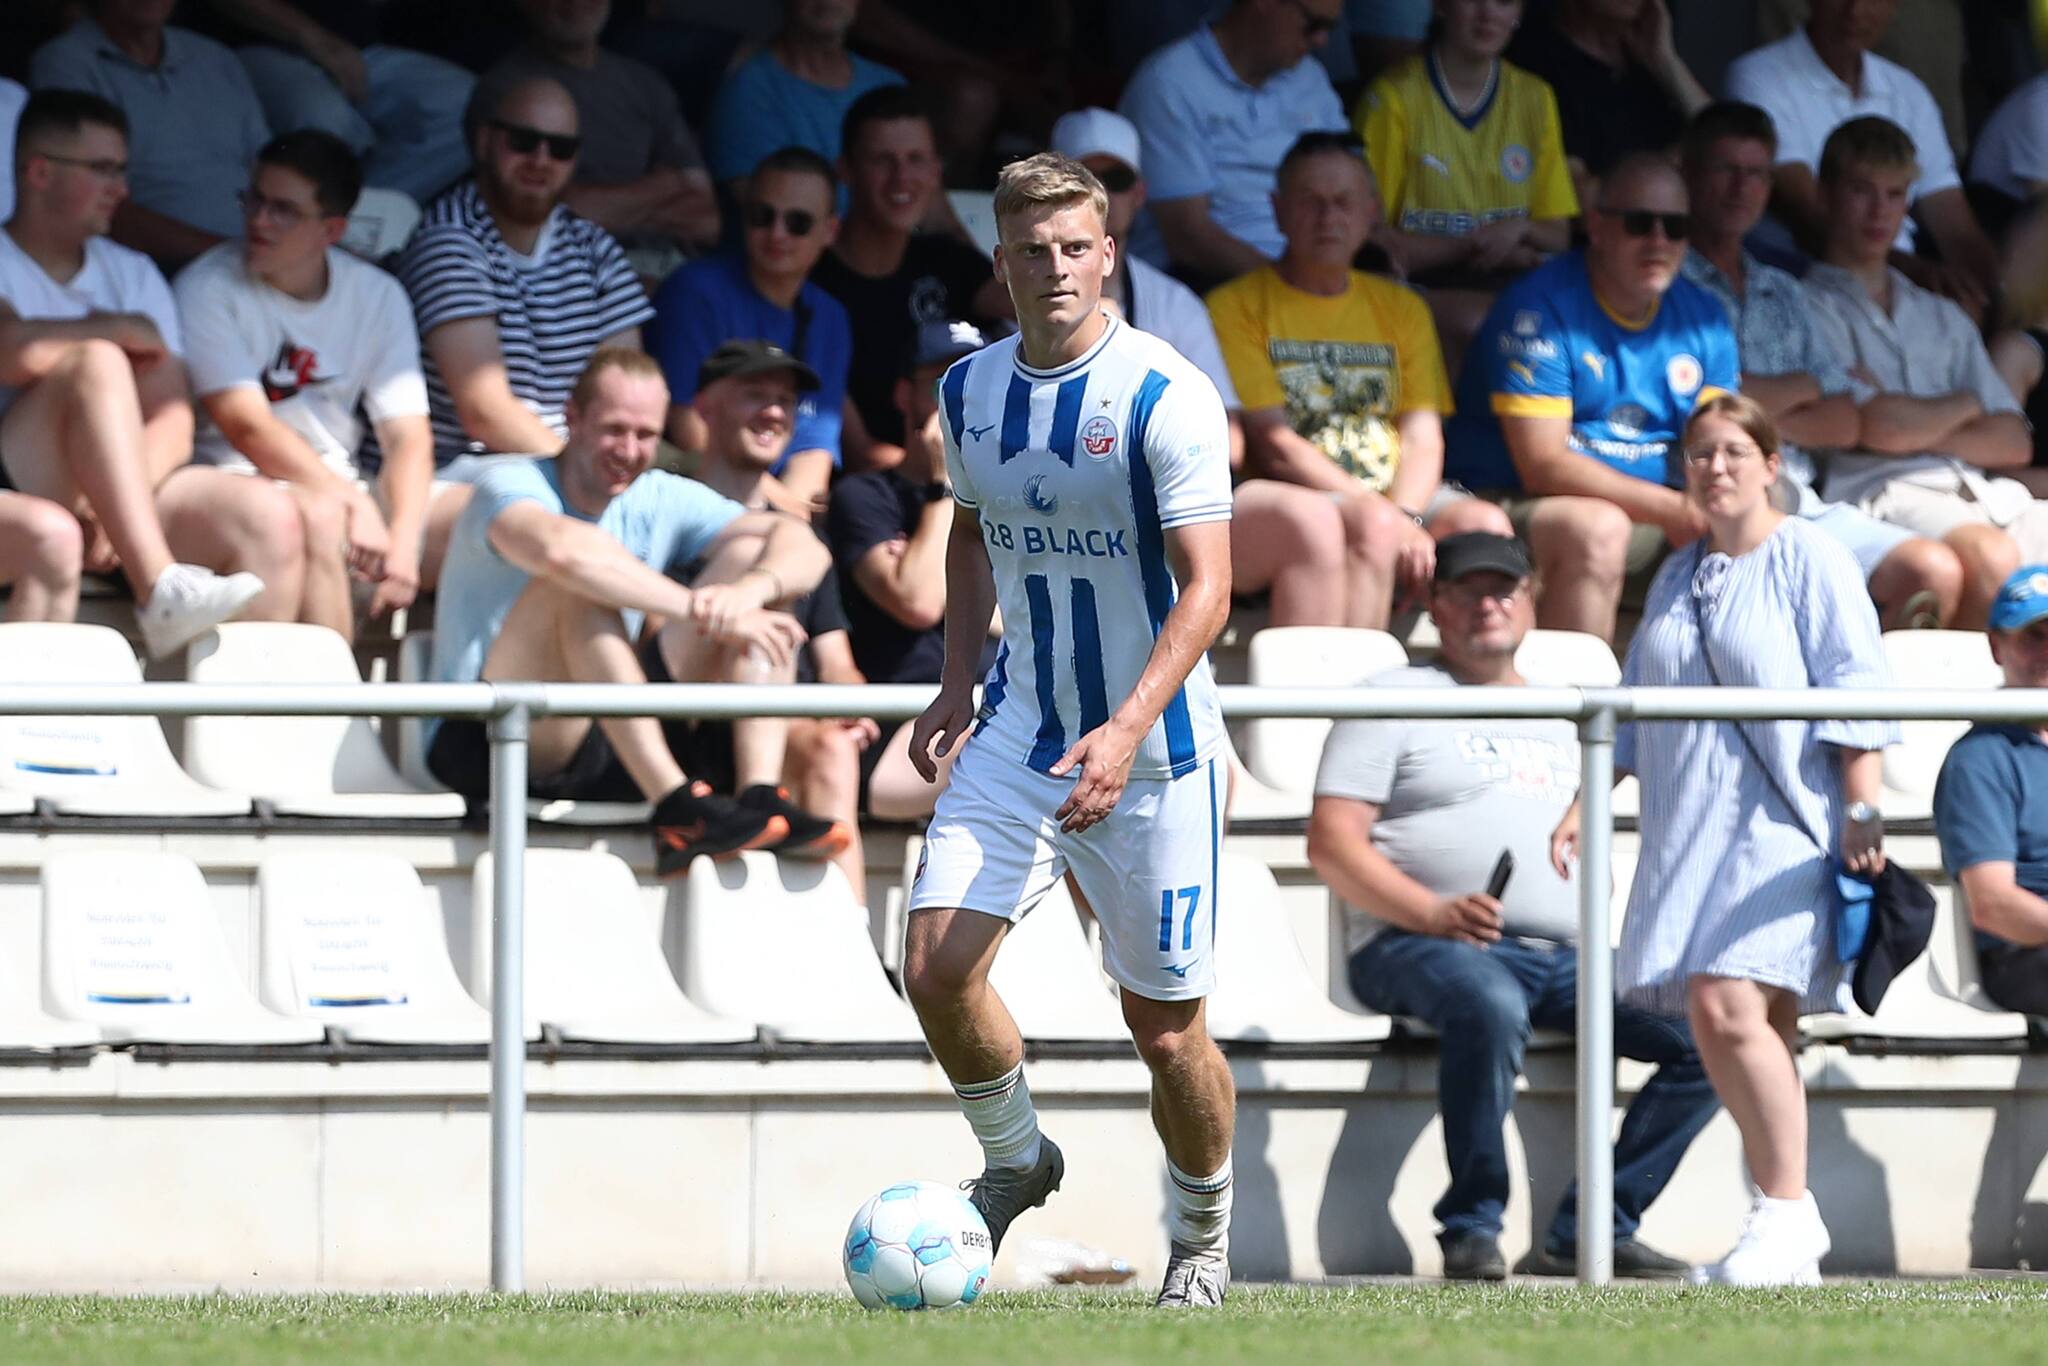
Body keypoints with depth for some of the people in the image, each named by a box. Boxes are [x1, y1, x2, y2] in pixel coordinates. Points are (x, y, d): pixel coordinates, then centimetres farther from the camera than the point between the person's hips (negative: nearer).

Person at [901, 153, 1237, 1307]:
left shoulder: (1167, 396, -15)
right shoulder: (970, 391, 3)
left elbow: (1207, 586, -20)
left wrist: (1127, 731, -31)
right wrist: (957, 686, 10)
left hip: (1152, 746, -4)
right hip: (1021, 729, 4)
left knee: (1167, 1027, 1)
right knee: (936, 963, -12)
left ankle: (1205, 1244, 25)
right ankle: (1015, 1158, 15)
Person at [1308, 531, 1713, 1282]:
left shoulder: (1558, 718, 28)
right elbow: (1332, 842, -1)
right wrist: (1433, 914, -17)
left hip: (1564, 958, 6)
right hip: (1418, 946, -6)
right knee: (1490, 1007, -41)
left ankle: (1592, 1228, -12)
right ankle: (1471, 1231, -28)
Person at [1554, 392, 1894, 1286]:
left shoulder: (1809, 561, 0)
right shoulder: (1677, 580, 20)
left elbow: (1854, 697, -6)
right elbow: (1633, 714, 26)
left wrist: (1862, 813, -13)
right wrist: (1586, 803, 18)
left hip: (1784, 826, -7)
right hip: (1688, 834, 7)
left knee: (1730, 1006, -21)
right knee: (1736, 1023, 2)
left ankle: (1787, 1210, -13)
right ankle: (1784, 1235, 6)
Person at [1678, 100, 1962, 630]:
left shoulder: (1785, 296, 25)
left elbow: (1846, 423, 15)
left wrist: (1765, 409, -4)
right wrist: (1801, 387, 7)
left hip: (1799, 501, 7)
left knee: (1936, 572, -14)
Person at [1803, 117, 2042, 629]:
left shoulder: (1944, 318, 29)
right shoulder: (1809, 308, 8)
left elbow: (2014, 443, 18)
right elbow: (1878, 427, -7)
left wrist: (1920, 431, 0)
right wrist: (1964, 405, 13)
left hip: (1977, 488, 7)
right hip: (1882, 491, -7)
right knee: (1992, 559, -38)